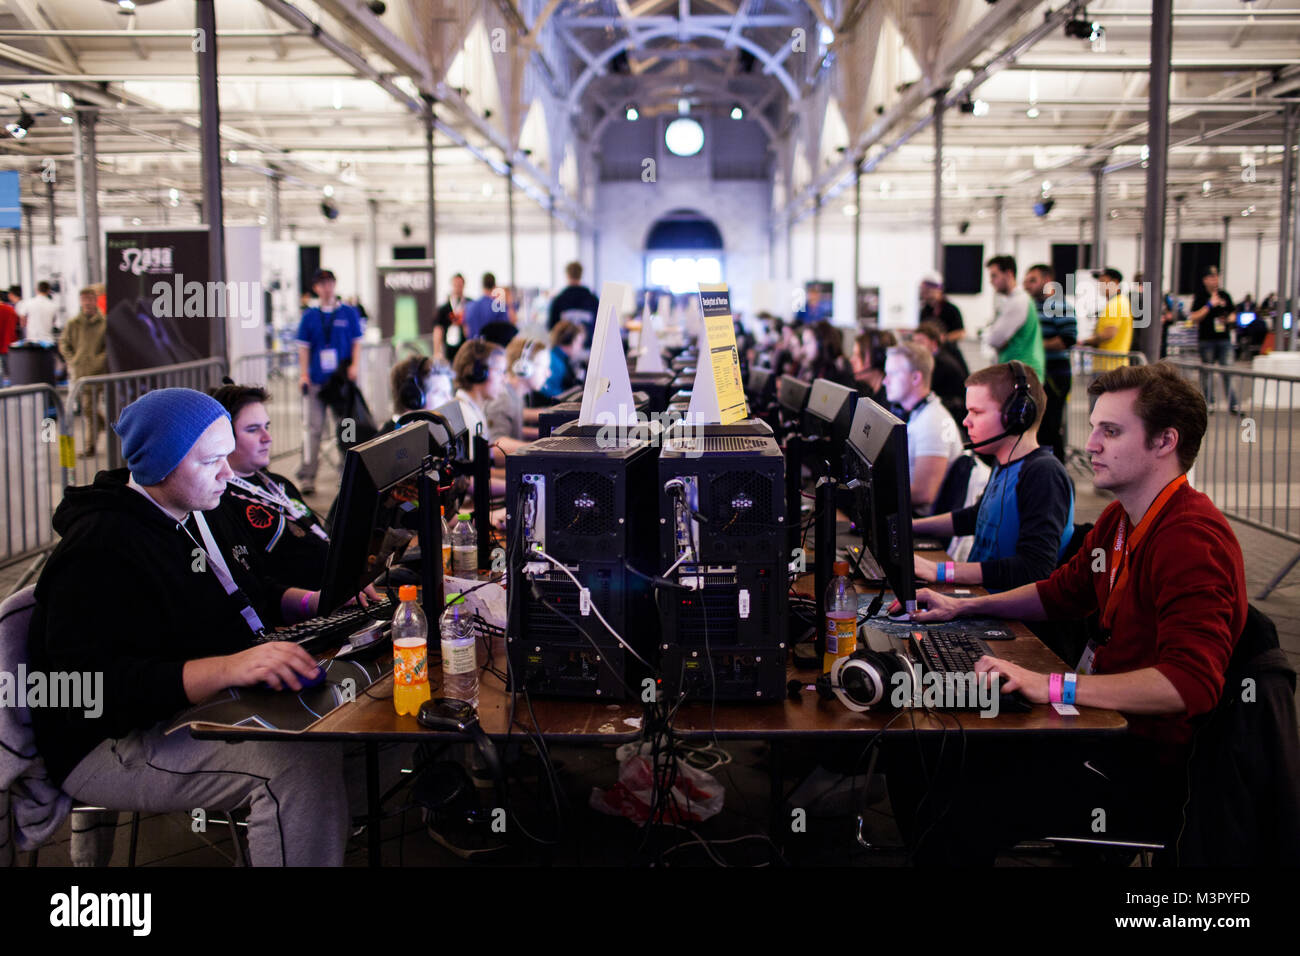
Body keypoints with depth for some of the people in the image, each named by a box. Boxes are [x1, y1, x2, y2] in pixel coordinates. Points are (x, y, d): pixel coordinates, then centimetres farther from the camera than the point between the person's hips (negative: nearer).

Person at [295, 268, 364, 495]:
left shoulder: (349, 313, 6)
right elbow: (303, 347, 7)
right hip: (316, 380, 0)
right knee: (312, 427, -6)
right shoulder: (309, 315, 7)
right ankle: (307, 476, -4)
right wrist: (303, 374, -3)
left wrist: (355, 366, -9)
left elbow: (357, 342, 6)